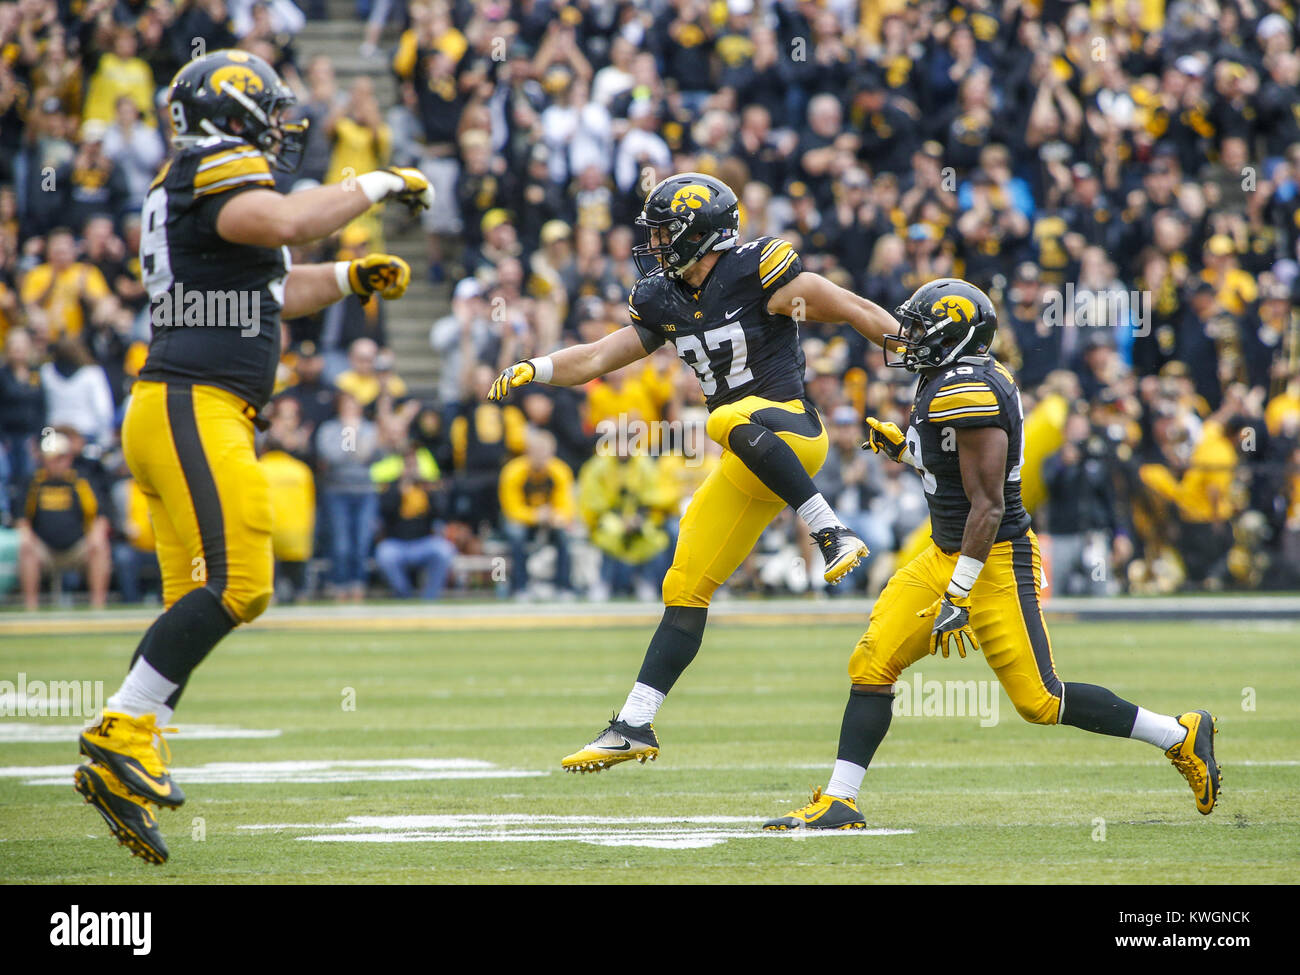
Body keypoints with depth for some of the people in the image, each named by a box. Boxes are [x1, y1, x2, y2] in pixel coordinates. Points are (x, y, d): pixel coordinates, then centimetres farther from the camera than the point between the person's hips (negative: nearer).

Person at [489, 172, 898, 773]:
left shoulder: (755, 272, -10)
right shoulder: (665, 301, 11)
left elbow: (855, 311, -8)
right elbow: (598, 358, 14)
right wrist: (534, 369, -4)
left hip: (791, 430, -7)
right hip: (748, 464, 7)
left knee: (732, 422, -40)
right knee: (686, 590, 6)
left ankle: (832, 533, -36)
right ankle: (634, 726, 10)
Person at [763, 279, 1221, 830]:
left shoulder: (968, 392, -20)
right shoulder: (951, 385, 10)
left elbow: (988, 505, -23)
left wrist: (958, 595, -24)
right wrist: (903, 449, 17)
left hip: (994, 559, -10)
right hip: (947, 554, 10)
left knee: (1038, 700, -7)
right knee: (872, 663, -1)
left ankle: (1181, 738, 7)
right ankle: (839, 802, 1)